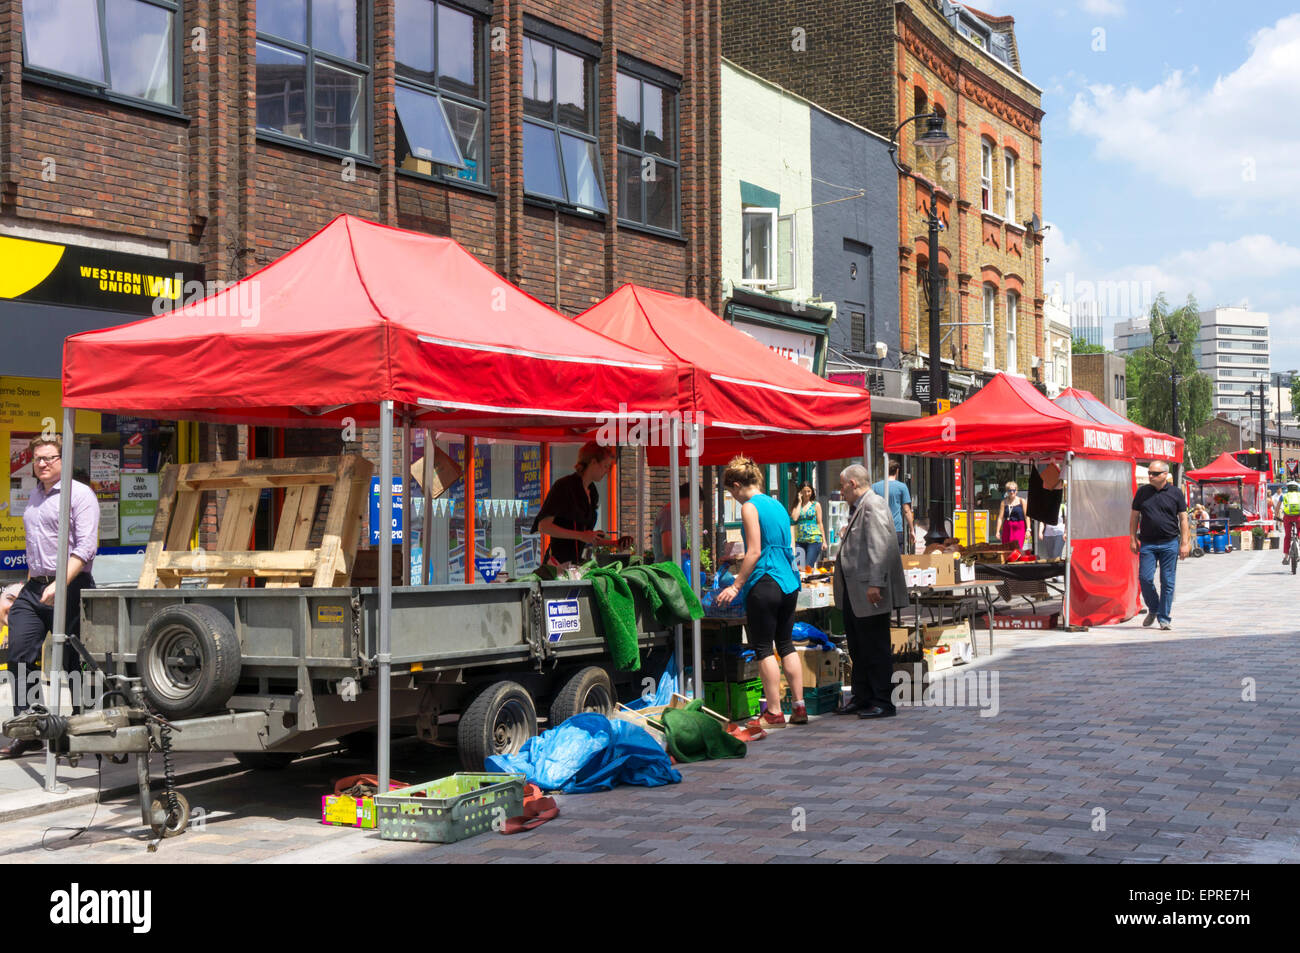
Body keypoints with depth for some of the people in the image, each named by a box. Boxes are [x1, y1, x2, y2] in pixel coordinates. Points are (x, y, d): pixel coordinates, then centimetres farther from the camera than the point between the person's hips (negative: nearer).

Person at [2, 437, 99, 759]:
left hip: (68, 588, -7)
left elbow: (86, 548, -15)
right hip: (33, 588, 7)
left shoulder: (79, 494, -6)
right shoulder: (35, 496, 18)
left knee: (74, 662, -1)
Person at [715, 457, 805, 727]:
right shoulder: (778, 505, 15)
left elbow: (754, 552, -15)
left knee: (763, 649, 0)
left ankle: (774, 713, 1)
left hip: (765, 584, -8)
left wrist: (736, 586, -11)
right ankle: (799, 707, 15)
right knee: (786, 644, 14)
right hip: (789, 583, 8)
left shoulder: (750, 507, -8)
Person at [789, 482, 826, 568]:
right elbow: (794, 518, -7)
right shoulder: (796, 505, 12)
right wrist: (799, 502, 1)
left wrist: (824, 540, 4)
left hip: (814, 539, -2)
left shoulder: (816, 505, 8)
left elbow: (820, 523, 9)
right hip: (799, 541, 2)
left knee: (808, 567, -9)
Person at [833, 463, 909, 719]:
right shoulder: (858, 508, 18)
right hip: (853, 594, 10)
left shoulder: (874, 505, -13)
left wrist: (875, 584, -27)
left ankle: (882, 703, 4)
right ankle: (862, 698, 25)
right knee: (858, 650, 16)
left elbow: (880, 547, -22)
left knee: (876, 649, -3)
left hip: (869, 594, -10)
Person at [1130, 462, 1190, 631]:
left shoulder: (1175, 493, 3)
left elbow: (1183, 518, 4)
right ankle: (1153, 610, 18)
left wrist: (1185, 543, -2)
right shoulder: (1142, 492, 8)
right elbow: (1134, 516, 12)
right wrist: (1133, 539, 3)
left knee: (1167, 582, 1)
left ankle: (1164, 617, 9)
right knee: (1145, 578, -6)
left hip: (1170, 543, -1)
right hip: (1147, 544, 1)